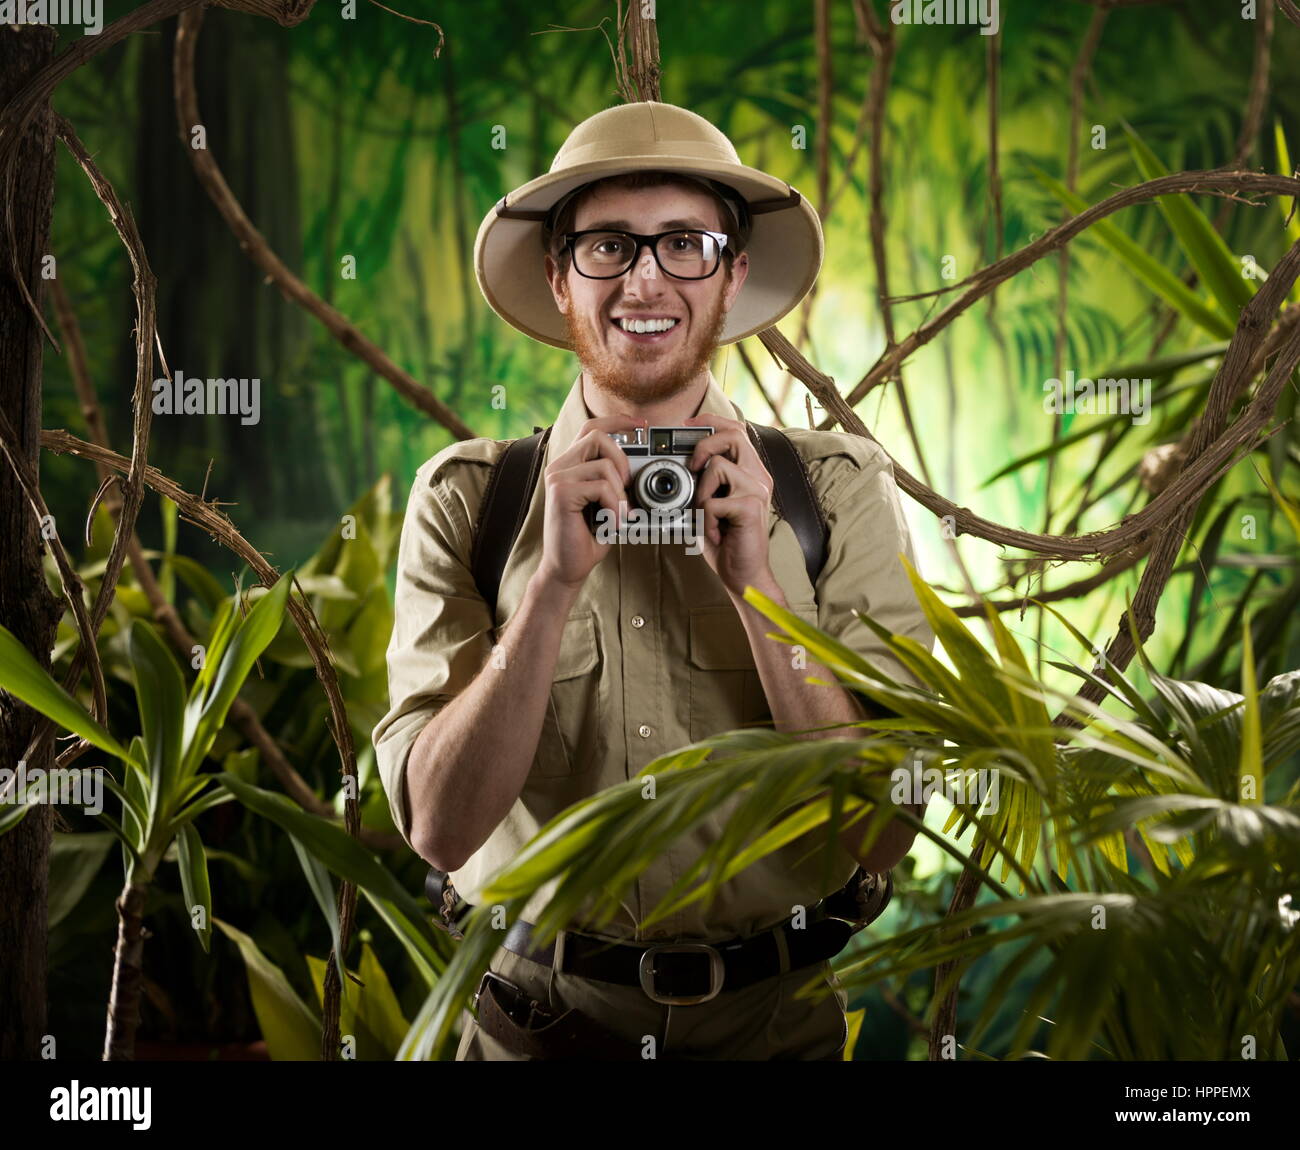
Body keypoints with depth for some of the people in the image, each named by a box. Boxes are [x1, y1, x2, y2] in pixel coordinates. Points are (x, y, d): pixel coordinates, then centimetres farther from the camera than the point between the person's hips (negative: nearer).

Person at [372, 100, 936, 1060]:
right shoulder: (464, 500, -5)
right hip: (541, 1017, 0)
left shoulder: (839, 490, -5)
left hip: (774, 1015, 0)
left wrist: (755, 582, -20)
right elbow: (440, 828, -12)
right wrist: (556, 582, -21)